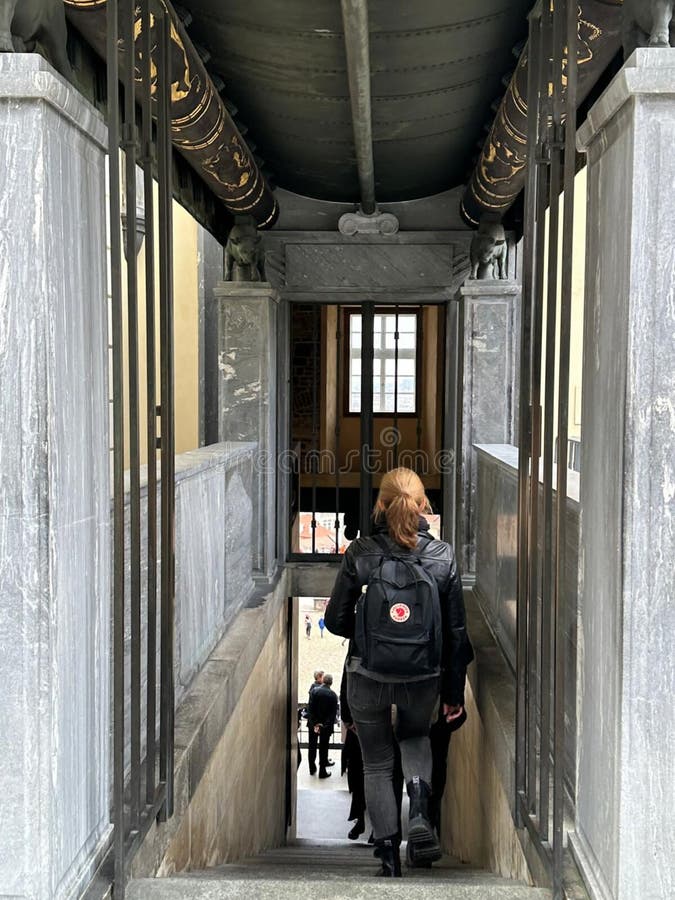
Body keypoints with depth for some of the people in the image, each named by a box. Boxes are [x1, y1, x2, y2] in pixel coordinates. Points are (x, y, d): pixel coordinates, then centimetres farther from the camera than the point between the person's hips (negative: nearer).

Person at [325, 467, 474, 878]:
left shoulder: (360, 553, -12)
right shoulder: (444, 556, -8)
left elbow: (336, 620, -5)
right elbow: (456, 631, -2)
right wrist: (454, 692, 8)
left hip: (368, 678, -1)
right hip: (423, 680, 2)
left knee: (377, 764, 18)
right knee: (416, 735, 31)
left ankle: (390, 859, 17)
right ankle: (420, 811, 6)